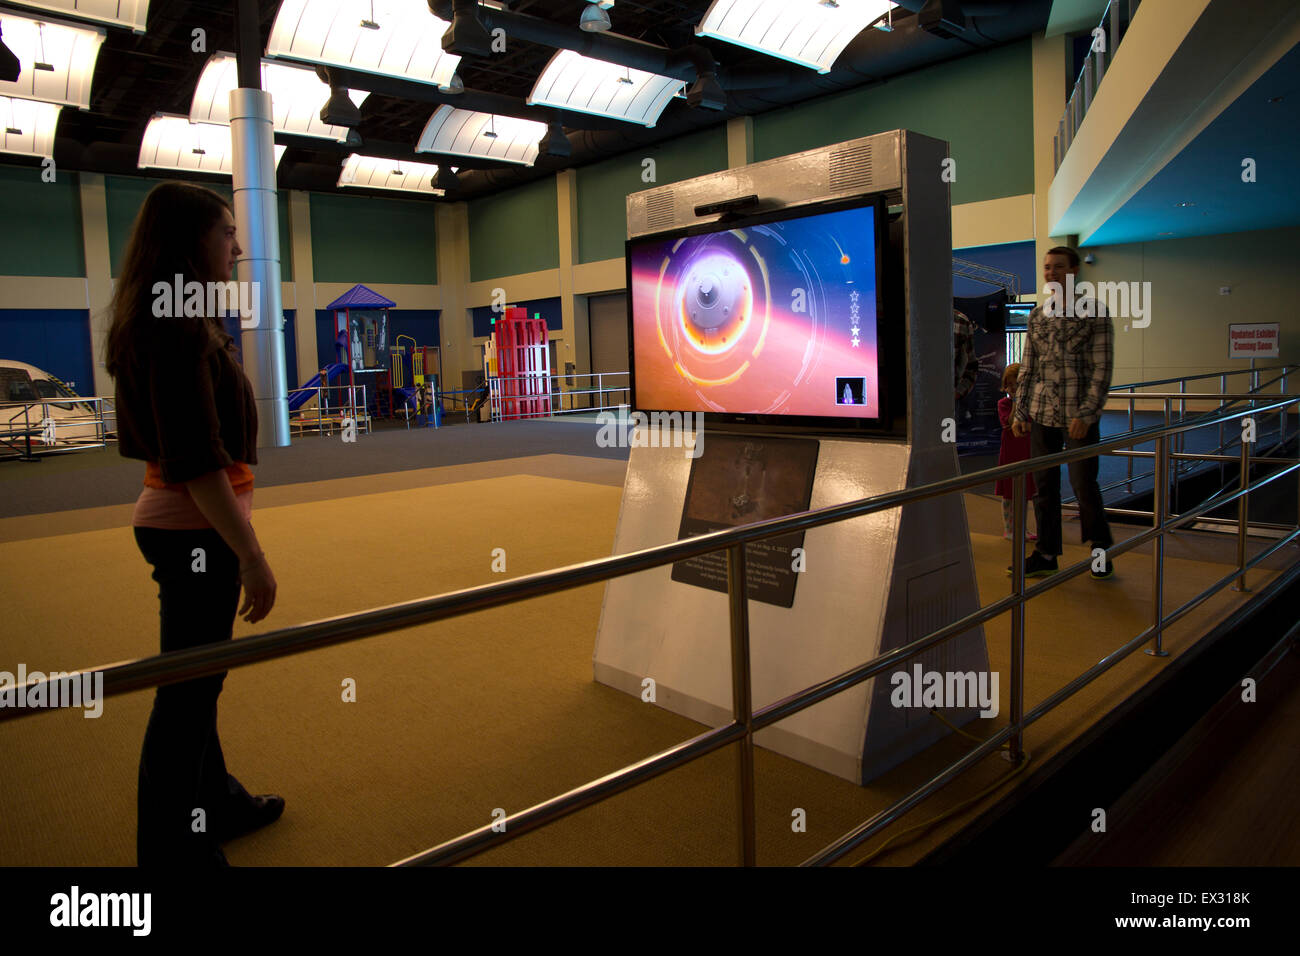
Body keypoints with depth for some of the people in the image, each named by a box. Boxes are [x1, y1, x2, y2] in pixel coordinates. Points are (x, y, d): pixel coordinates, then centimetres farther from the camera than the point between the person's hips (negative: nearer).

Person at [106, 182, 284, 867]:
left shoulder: (166, 319, 13)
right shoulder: (178, 327, -19)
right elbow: (198, 461, -24)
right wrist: (251, 557, -22)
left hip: (180, 519, 11)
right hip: (196, 527, -11)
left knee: (194, 681, 22)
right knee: (187, 691, 2)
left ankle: (216, 803, 40)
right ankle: (178, 849, 18)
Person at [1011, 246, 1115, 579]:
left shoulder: (1095, 312, -3)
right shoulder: (1037, 315, 11)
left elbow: (1102, 369, -7)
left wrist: (1086, 414, -15)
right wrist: (1020, 412, 9)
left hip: (1079, 417, -4)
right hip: (1041, 415, 4)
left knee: (1084, 485, 1)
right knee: (1044, 486, 7)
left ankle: (1101, 550, 21)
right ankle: (1046, 555, 17)